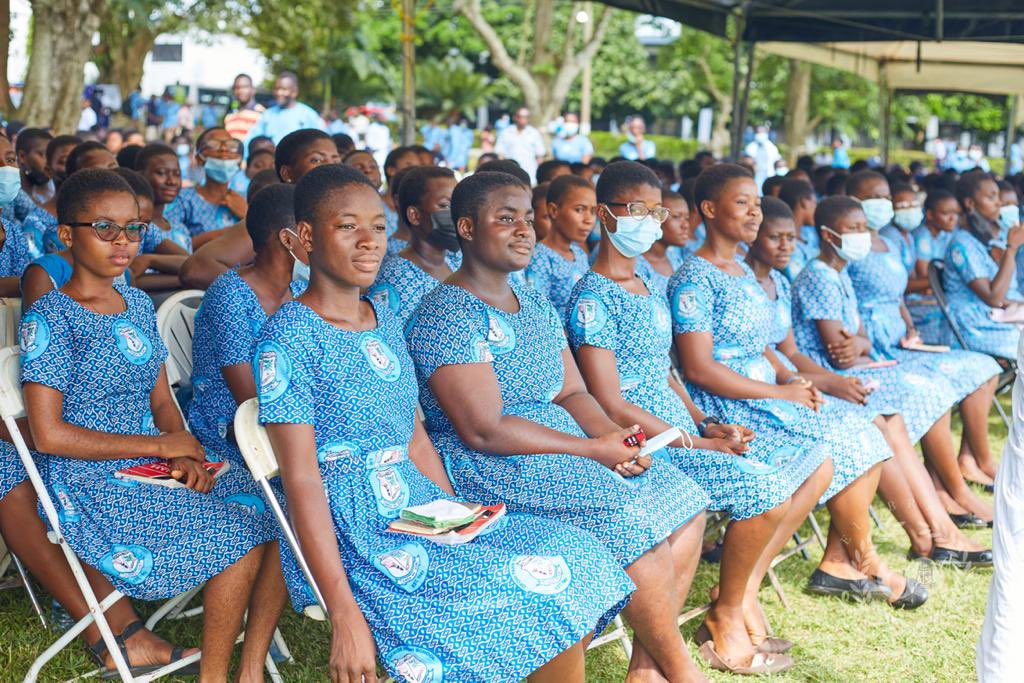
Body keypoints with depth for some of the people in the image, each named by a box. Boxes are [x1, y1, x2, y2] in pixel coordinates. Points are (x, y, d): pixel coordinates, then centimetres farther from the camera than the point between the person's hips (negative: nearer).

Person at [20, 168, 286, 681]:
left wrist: (186, 453, -8)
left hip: (153, 473, 7)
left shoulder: (139, 305, 12)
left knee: (277, 521, -11)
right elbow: (49, 434, -15)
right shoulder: (50, 319, -10)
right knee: (241, 540, -21)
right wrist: (161, 446, -15)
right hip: (94, 491, -7)